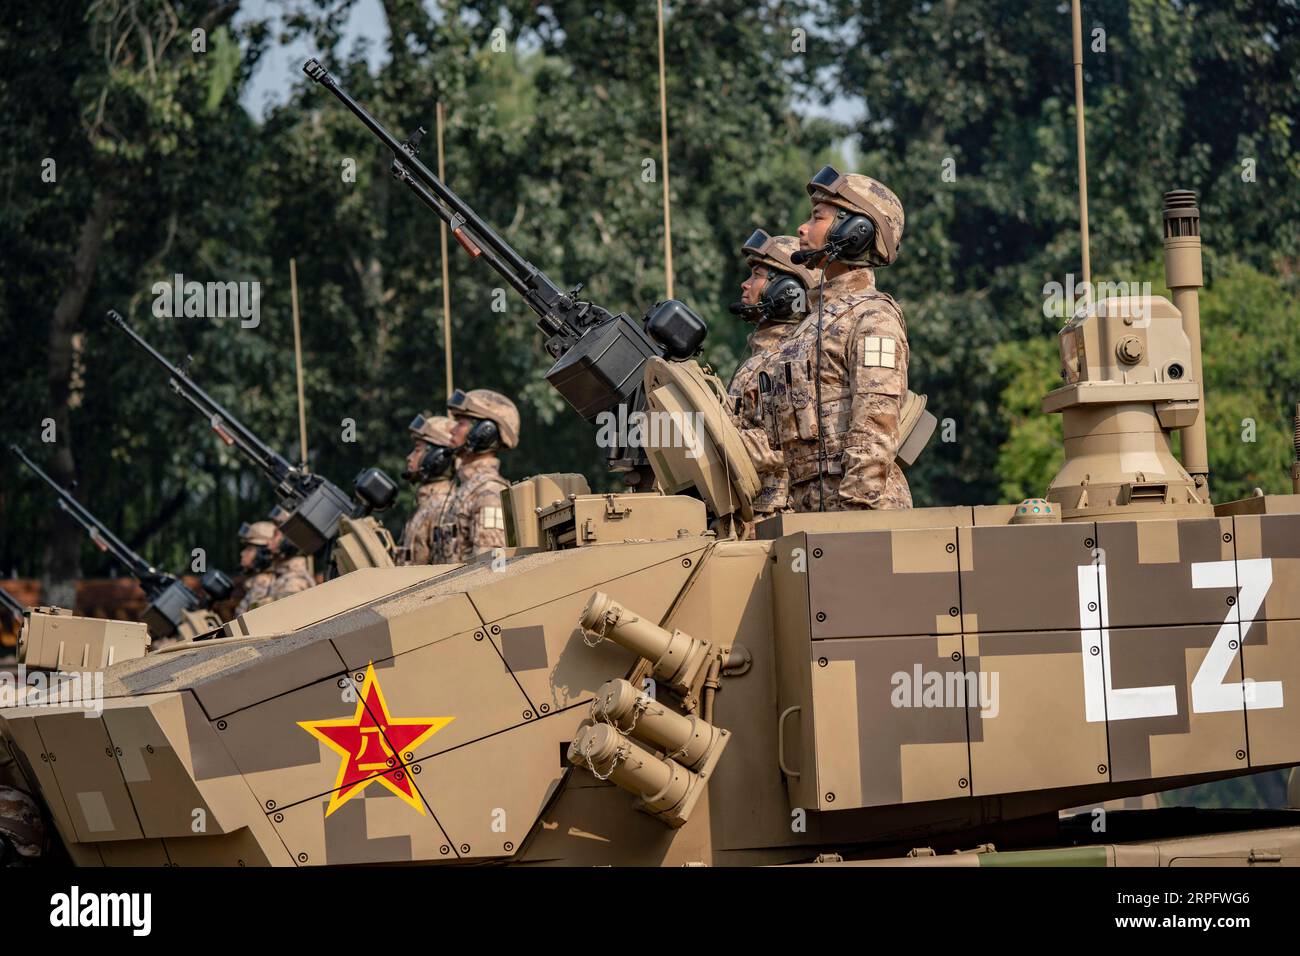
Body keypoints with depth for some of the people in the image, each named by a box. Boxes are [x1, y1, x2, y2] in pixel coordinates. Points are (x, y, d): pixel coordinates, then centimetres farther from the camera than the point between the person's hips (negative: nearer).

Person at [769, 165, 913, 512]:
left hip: (860, 508, -9)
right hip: (813, 506, 9)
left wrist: (855, 512, -21)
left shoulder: (873, 317, -7)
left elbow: (875, 435, -16)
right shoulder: (820, 317, 22)